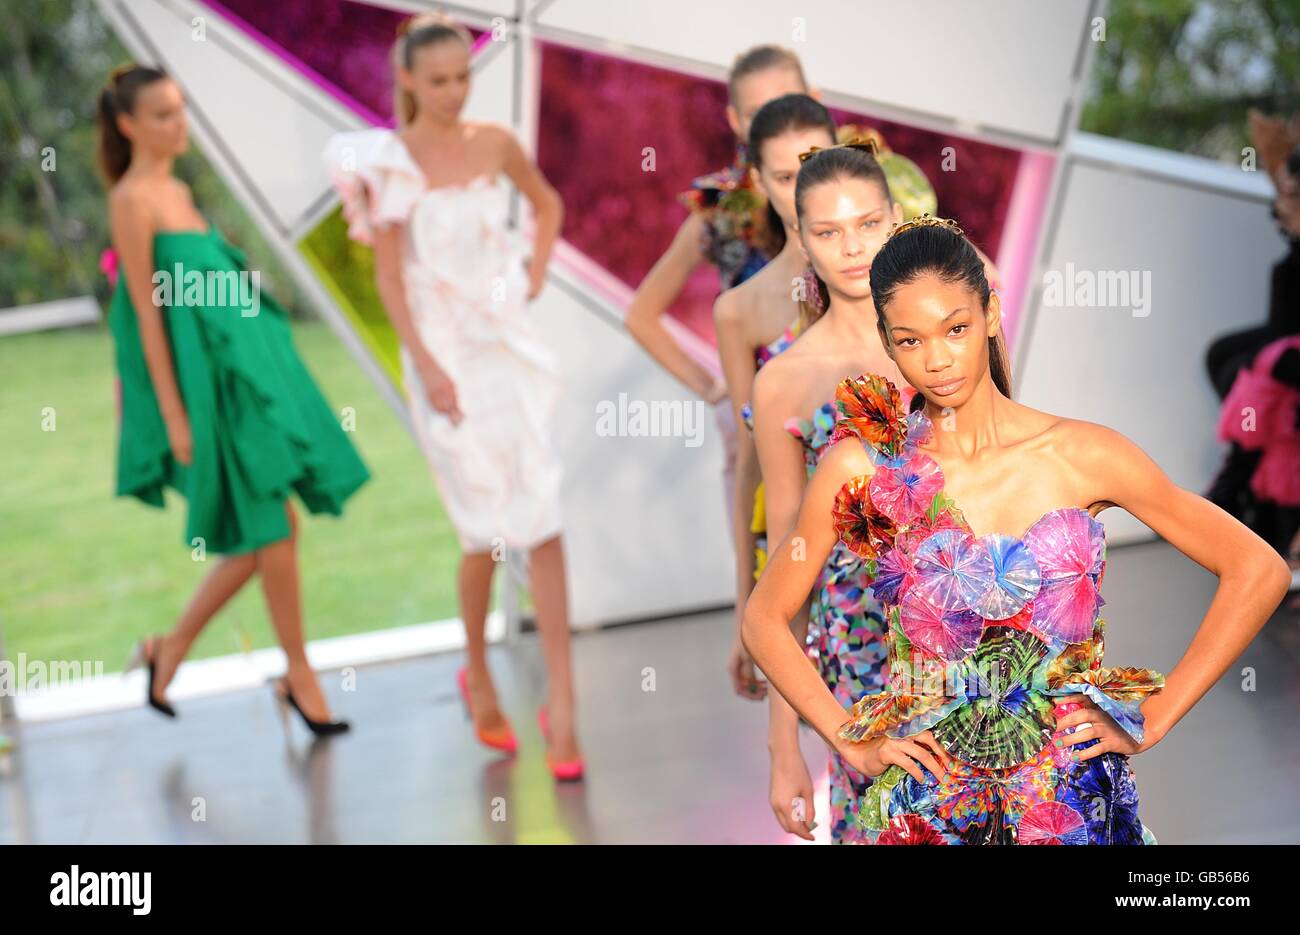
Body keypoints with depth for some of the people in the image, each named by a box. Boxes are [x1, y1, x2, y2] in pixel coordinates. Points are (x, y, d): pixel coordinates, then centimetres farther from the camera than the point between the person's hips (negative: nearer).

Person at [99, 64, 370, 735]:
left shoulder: (177, 190, 15)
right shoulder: (131, 199, -11)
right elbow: (148, 310, -14)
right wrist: (174, 415, -15)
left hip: (239, 370, 9)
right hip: (205, 380, -9)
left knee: (264, 535, 11)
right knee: (275, 530, -2)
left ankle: (171, 649, 23)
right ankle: (300, 677, 12)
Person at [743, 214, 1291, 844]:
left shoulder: (1083, 455, -5)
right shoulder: (861, 470, -4)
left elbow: (1259, 571, -2)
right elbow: (765, 619, 6)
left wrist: (1150, 719, -3)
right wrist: (853, 743, -3)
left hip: (1075, 804, 0)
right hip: (922, 808, 0)